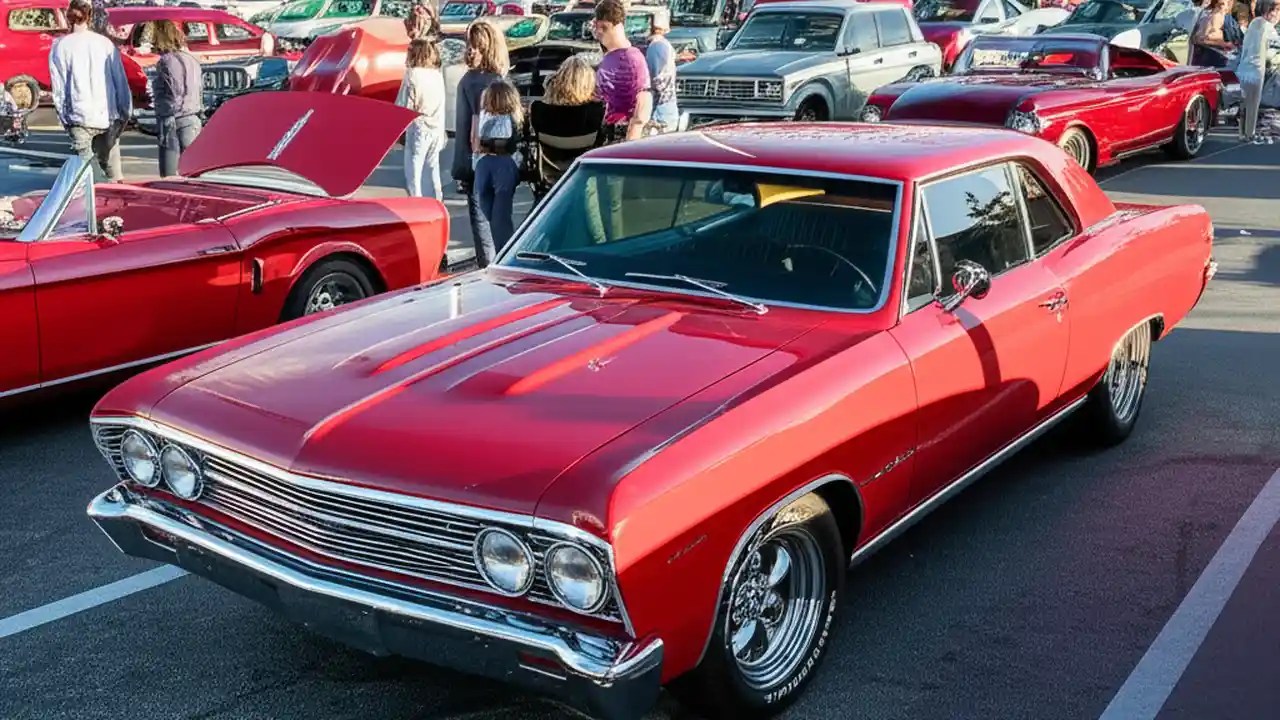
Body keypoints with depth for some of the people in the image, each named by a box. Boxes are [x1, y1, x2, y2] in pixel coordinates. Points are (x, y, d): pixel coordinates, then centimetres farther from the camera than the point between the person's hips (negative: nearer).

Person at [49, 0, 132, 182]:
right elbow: (120, 80, 4)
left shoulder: (60, 46, 0)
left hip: (80, 117, -2)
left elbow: (58, 86, 1)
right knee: (110, 162, 11)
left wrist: (64, 116, 9)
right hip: (108, 115, 2)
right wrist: (125, 112, 10)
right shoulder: (105, 43, 3)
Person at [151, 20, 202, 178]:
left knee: (170, 180, -5)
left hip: (174, 125, -8)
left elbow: (175, 96, -16)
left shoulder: (167, 61, -12)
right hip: (194, 122, 8)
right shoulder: (191, 59, 12)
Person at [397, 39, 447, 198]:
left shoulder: (412, 74, -10)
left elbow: (404, 105, -11)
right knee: (431, 170, 14)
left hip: (418, 127, -6)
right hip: (436, 129, 6)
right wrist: (442, 131, 14)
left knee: (413, 172, -1)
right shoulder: (438, 75, 7)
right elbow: (441, 107, 10)